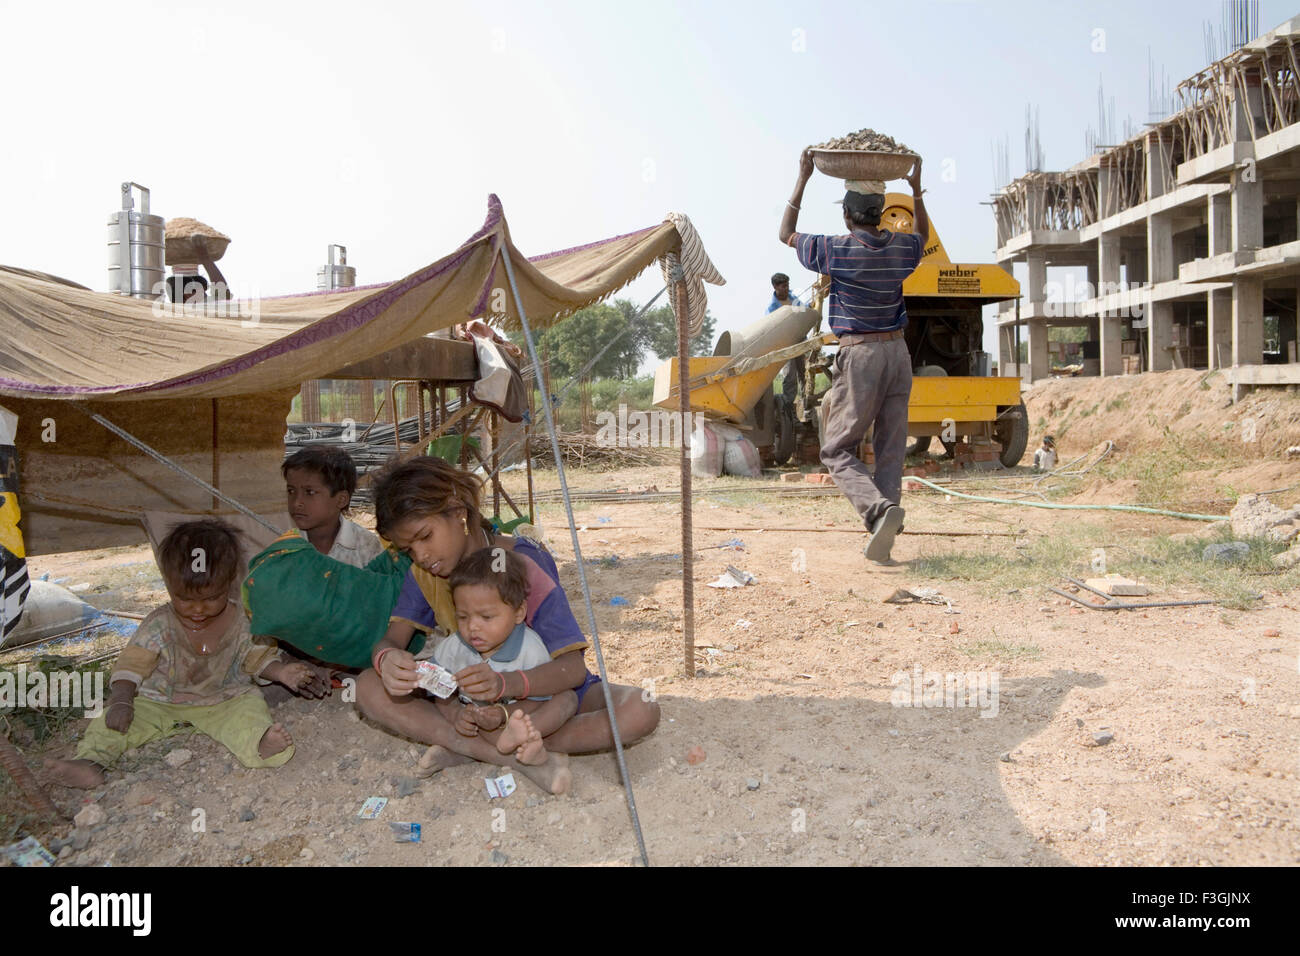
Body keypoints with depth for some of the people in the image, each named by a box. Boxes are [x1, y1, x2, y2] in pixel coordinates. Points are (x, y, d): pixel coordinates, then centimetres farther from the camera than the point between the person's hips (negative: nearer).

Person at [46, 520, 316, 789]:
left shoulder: (240, 623, -10)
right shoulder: (159, 625, -13)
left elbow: (257, 657, 2)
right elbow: (133, 663, -14)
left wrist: (281, 672, -17)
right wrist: (121, 701, -29)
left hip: (223, 700, -1)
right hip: (160, 702, 2)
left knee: (249, 707, -30)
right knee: (115, 721, -17)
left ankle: (260, 743, -55)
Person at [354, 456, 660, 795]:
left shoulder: (521, 563, -21)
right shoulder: (423, 574, -4)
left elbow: (572, 668, -28)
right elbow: (390, 640, -11)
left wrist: (505, 683, -48)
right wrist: (386, 659, -37)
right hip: (470, 701, 4)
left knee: (640, 711, -32)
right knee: (369, 688, -20)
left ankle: (467, 747, -27)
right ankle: (520, 758, -29)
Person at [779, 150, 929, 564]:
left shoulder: (837, 250, -7)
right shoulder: (900, 248, 6)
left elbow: (786, 234, 11)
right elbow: (922, 235, 33)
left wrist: (803, 180, 14)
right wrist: (917, 189, 32)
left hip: (859, 354, -5)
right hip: (897, 352, 5)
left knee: (837, 449, 2)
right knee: (891, 449, 7)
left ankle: (880, 510, -22)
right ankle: (882, 541, 5)